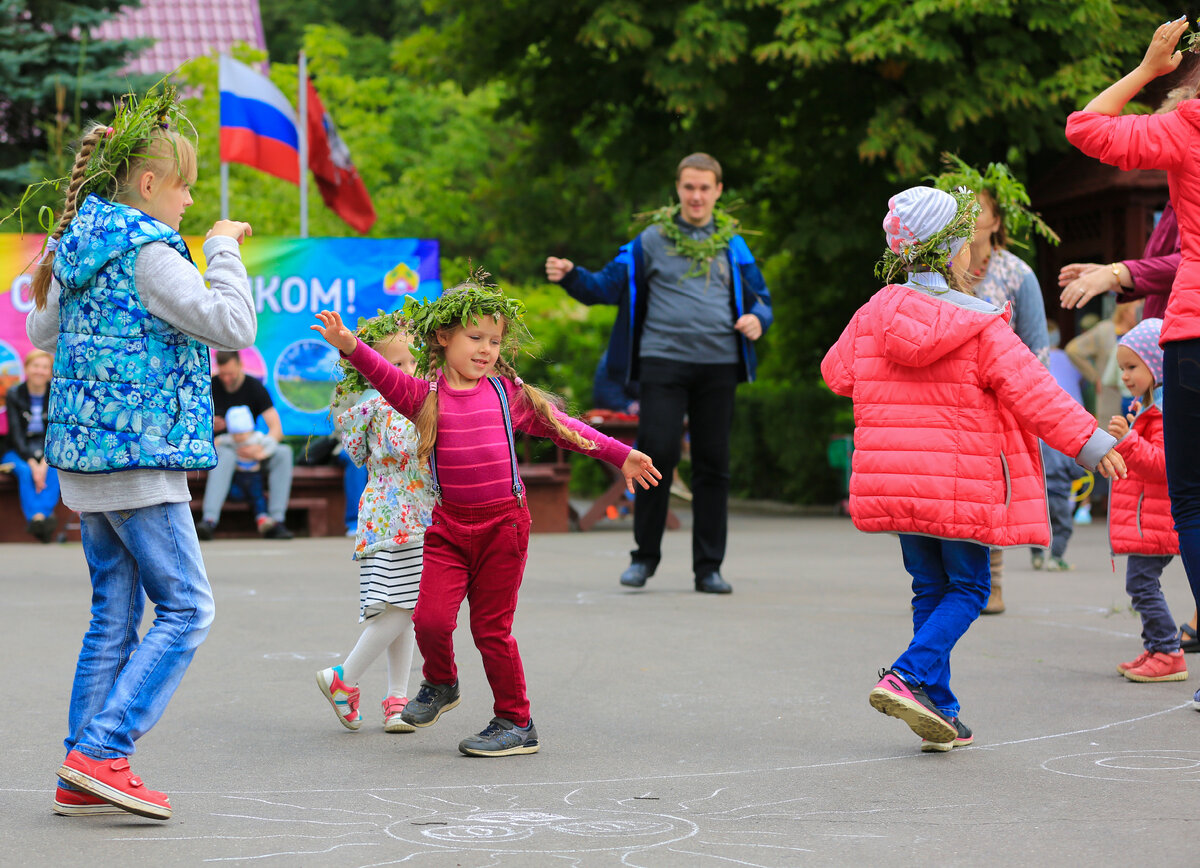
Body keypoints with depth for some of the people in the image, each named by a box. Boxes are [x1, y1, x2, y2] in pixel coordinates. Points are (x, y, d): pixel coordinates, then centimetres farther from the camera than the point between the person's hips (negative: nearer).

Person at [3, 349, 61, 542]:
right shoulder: (14, 394, -1)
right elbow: (16, 434, -8)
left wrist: (45, 462, -22)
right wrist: (32, 463, -23)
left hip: (48, 452, 1)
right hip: (18, 452, -1)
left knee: (54, 469, -33)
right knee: (25, 471, -34)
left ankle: (43, 514, -49)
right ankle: (35, 517, -53)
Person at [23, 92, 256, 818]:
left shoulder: (80, 247, 12)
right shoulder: (148, 253, -14)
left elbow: (43, 332, 27)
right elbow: (234, 327, -18)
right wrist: (224, 250, -7)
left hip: (85, 456, 9)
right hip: (140, 457, -9)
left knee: (115, 614, 11)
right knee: (186, 609, -4)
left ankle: (82, 777, 11)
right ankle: (103, 751, -11)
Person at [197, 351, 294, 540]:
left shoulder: (255, 387, -2)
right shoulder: (211, 387, -1)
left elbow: (276, 429, -10)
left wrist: (261, 447, -30)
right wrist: (210, 425, -18)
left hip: (247, 447, 2)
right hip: (218, 447, -2)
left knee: (284, 454, -25)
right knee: (226, 456, -38)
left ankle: (276, 522, -33)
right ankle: (209, 520, -51)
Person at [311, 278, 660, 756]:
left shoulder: (510, 394, 6)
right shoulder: (425, 394, 1)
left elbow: (561, 426, 15)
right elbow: (384, 375, -16)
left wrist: (621, 456, 16)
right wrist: (350, 347, -36)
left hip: (503, 524, 0)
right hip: (450, 525, 0)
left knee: (492, 629, 2)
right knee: (431, 618, -13)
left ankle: (516, 723, 17)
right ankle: (440, 684, 19)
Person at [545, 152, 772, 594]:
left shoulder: (731, 244, 13)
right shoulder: (652, 239, 7)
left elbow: (760, 298, 18)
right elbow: (608, 286, 7)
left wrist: (757, 318, -5)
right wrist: (570, 276, -11)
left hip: (718, 364, 2)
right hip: (663, 361, -2)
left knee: (713, 464, 3)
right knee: (656, 456, -9)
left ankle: (709, 566, 10)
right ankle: (645, 556, 7)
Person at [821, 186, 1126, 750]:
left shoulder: (875, 314, 4)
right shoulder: (981, 327, -10)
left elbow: (838, 373, 16)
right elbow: (1030, 391, -12)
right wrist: (1089, 441, -7)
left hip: (895, 482, 5)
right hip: (959, 483, -5)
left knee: (931, 588, 16)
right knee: (967, 589, 7)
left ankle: (941, 713, 12)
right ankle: (908, 677, -15)